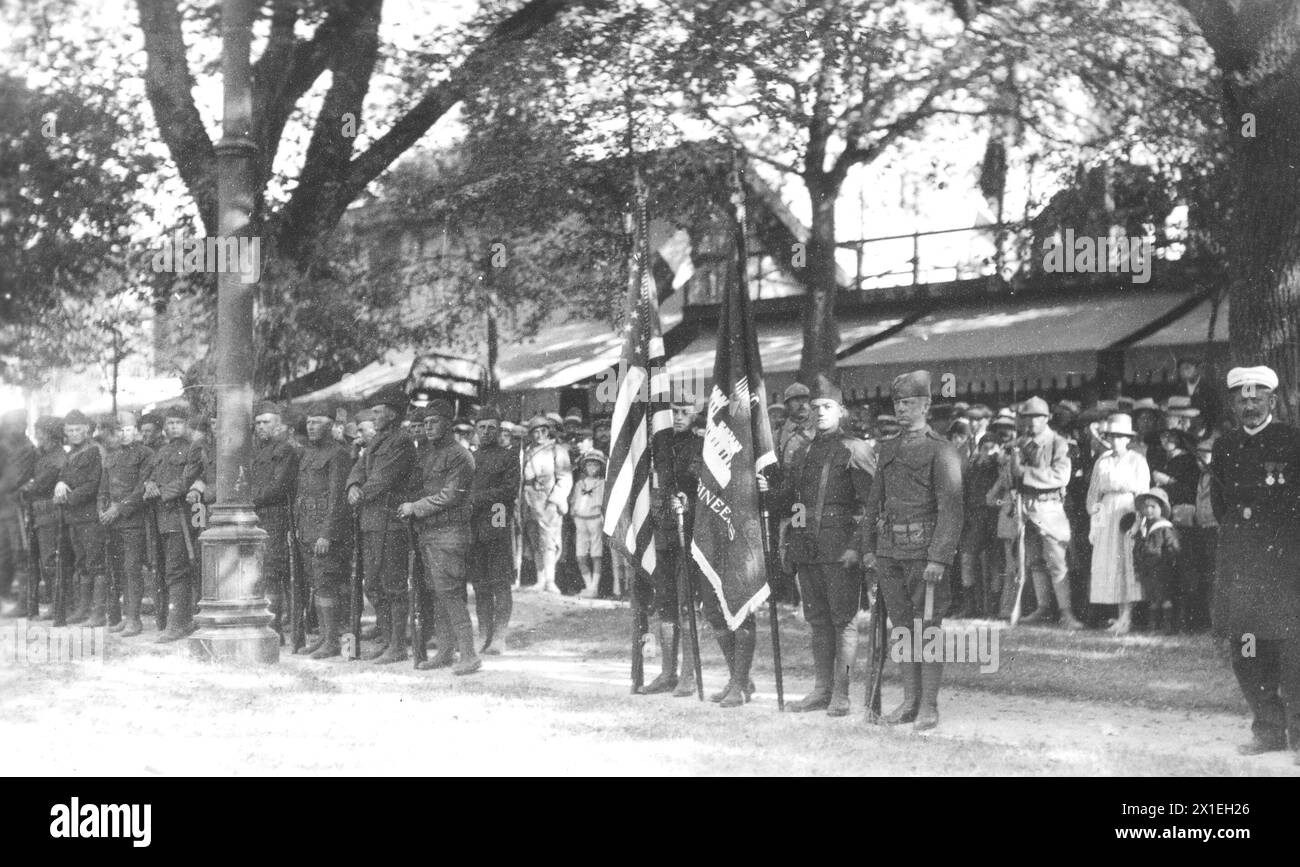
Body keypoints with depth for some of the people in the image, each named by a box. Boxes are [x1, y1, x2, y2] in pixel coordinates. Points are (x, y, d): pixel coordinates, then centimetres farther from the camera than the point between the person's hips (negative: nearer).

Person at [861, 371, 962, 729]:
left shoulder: (941, 451, -5)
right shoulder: (888, 450, 16)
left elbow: (951, 507, -10)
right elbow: (875, 501, 21)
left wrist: (939, 557, -17)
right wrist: (869, 547, 14)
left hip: (924, 551, -6)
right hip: (890, 551, 6)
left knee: (927, 628, -3)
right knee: (902, 627, 9)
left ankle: (929, 706, 2)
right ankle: (910, 701, 16)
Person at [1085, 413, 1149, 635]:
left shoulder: (1137, 461, 1)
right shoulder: (1102, 462, 12)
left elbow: (1143, 493, 0)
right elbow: (1094, 493, 14)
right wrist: (1094, 523, 8)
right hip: (1106, 516, 4)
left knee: (1128, 564, -8)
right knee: (1106, 565, -1)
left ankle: (1126, 616, -10)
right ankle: (1121, 615, 3)